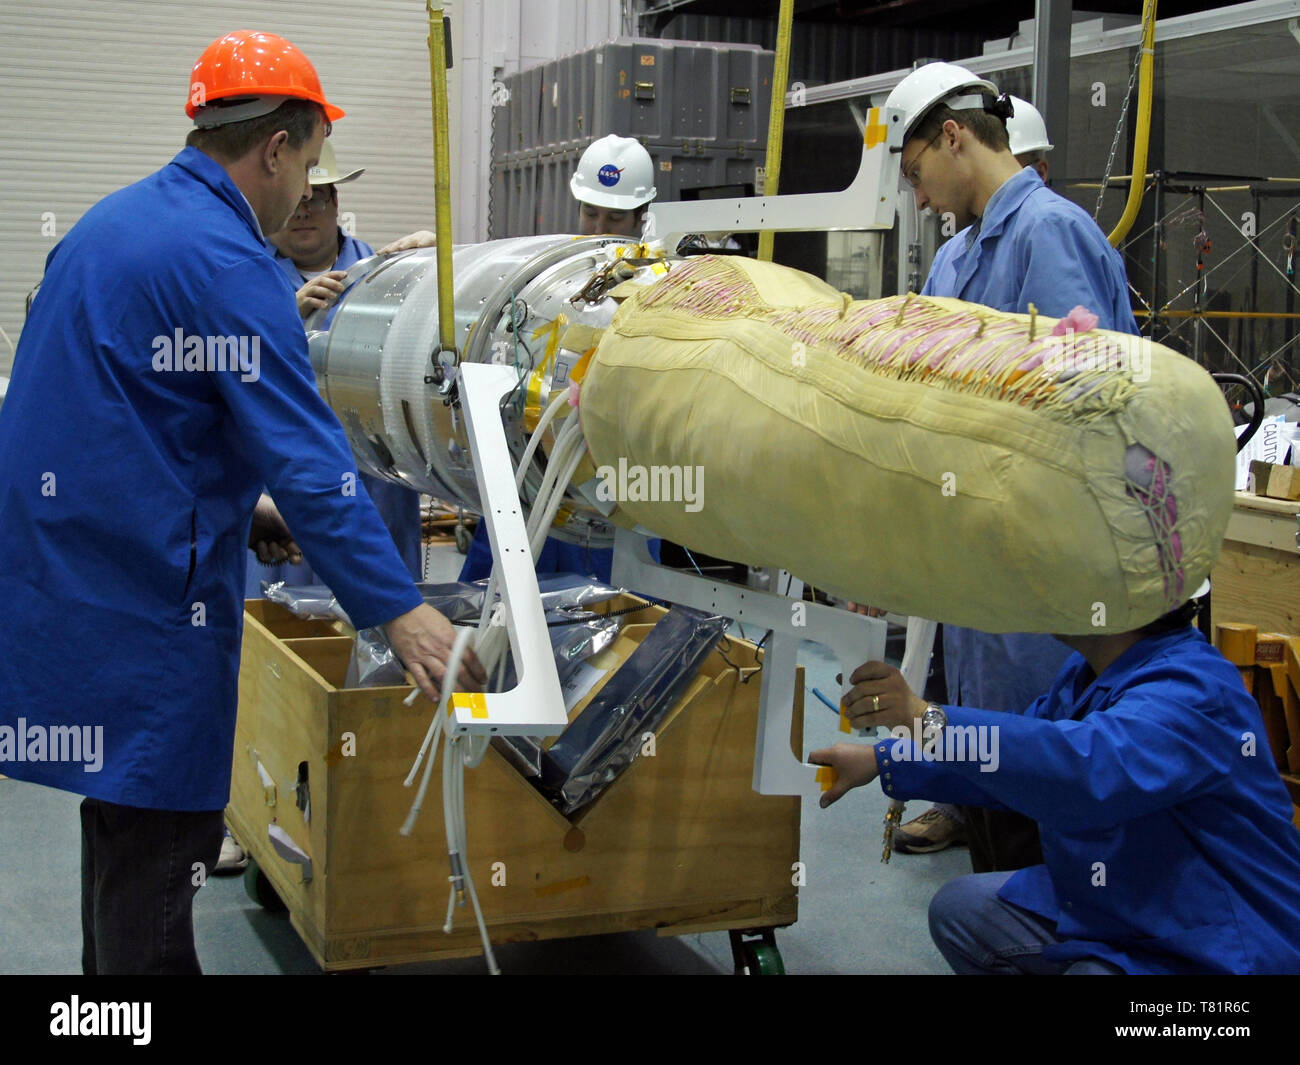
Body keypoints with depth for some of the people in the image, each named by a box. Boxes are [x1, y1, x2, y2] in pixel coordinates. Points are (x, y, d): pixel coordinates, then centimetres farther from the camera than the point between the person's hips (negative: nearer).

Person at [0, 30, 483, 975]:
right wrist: (397, 610, -20)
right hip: (146, 602, -10)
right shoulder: (226, 261, -17)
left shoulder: (115, 221, 13)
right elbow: (304, 453, -21)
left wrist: (236, 506, 20)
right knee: (158, 828, -3)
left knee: (125, 809, 20)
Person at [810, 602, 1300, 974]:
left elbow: (1093, 769, -46)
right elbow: (1018, 756, 17)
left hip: (1205, 953, -10)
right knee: (959, 909, 11)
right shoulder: (1089, 671, 4)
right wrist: (882, 761, 12)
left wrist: (928, 720, -48)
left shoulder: (1193, 690, -28)